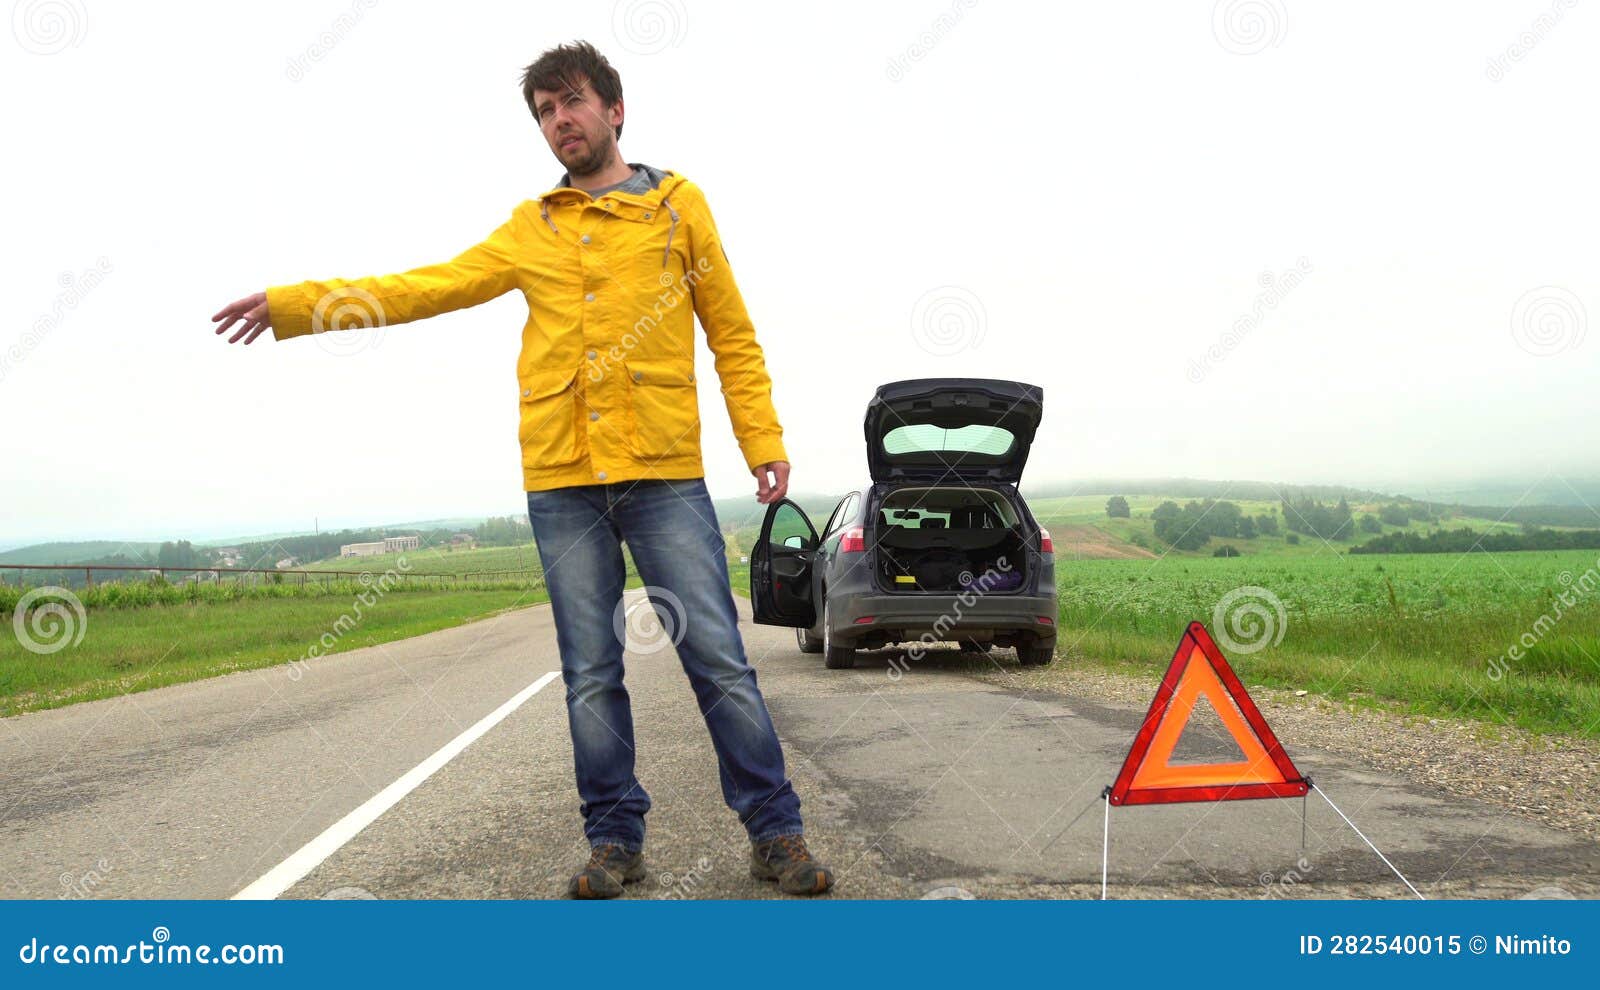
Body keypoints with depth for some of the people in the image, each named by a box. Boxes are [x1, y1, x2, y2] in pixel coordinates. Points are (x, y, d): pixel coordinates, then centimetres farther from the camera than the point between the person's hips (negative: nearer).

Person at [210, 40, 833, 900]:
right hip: (563, 481, 3)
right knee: (590, 673, 6)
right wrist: (294, 305, 4)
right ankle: (615, 840, 17)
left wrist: (763, 441, 0)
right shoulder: (530, 231, 13)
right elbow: (430, 287, 10)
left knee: (719, 658, -3)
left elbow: (733, 336, 8)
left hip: (665, 474, -2)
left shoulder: (678, 205, 8)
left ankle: (776, 836, 6)